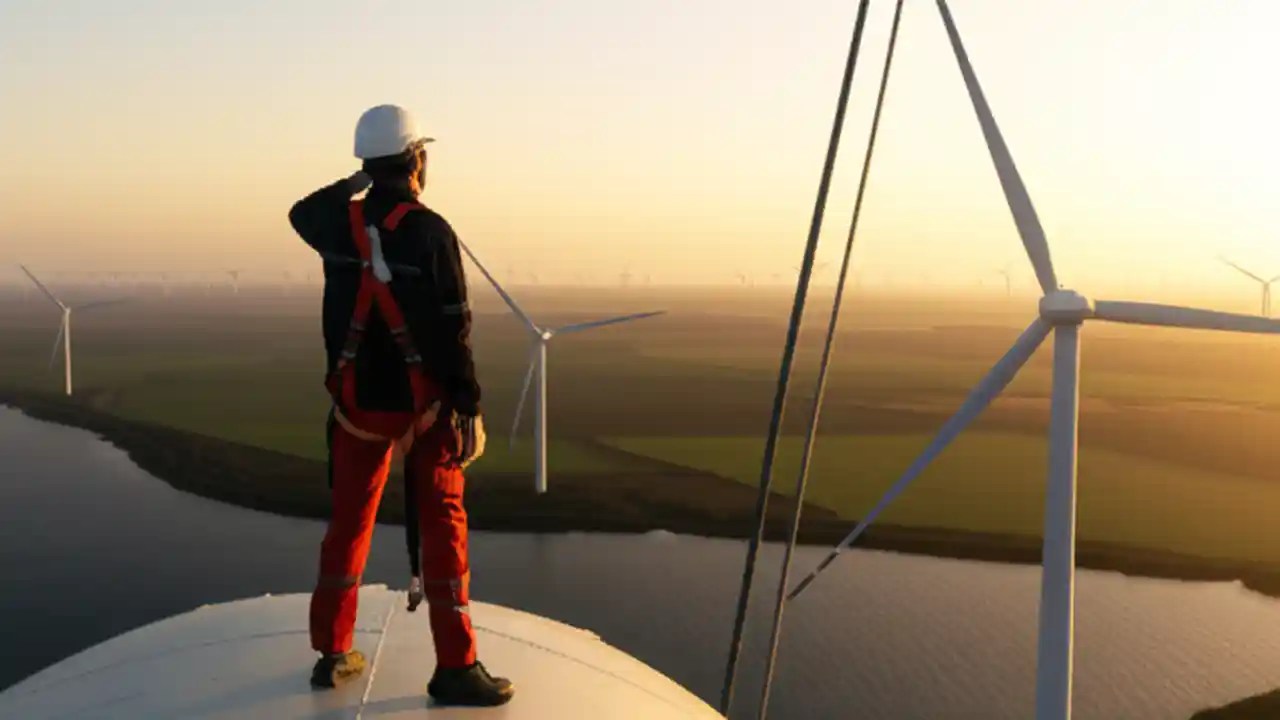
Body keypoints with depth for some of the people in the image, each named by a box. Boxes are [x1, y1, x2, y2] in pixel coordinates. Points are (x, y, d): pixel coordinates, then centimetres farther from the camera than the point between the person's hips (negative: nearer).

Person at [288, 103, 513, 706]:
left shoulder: (339, 221, -1)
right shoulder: (431, 231, -16)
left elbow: (301, 212, 26)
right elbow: (452, 330, -17)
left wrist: (352, 182, 35)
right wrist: (468, 405, -11)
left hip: (358, 399, 5)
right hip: (423, 401, -5)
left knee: (349, 522, 16)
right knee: (442, 526, 3)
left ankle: (332, 654, 26)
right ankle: (455, 668, 5)